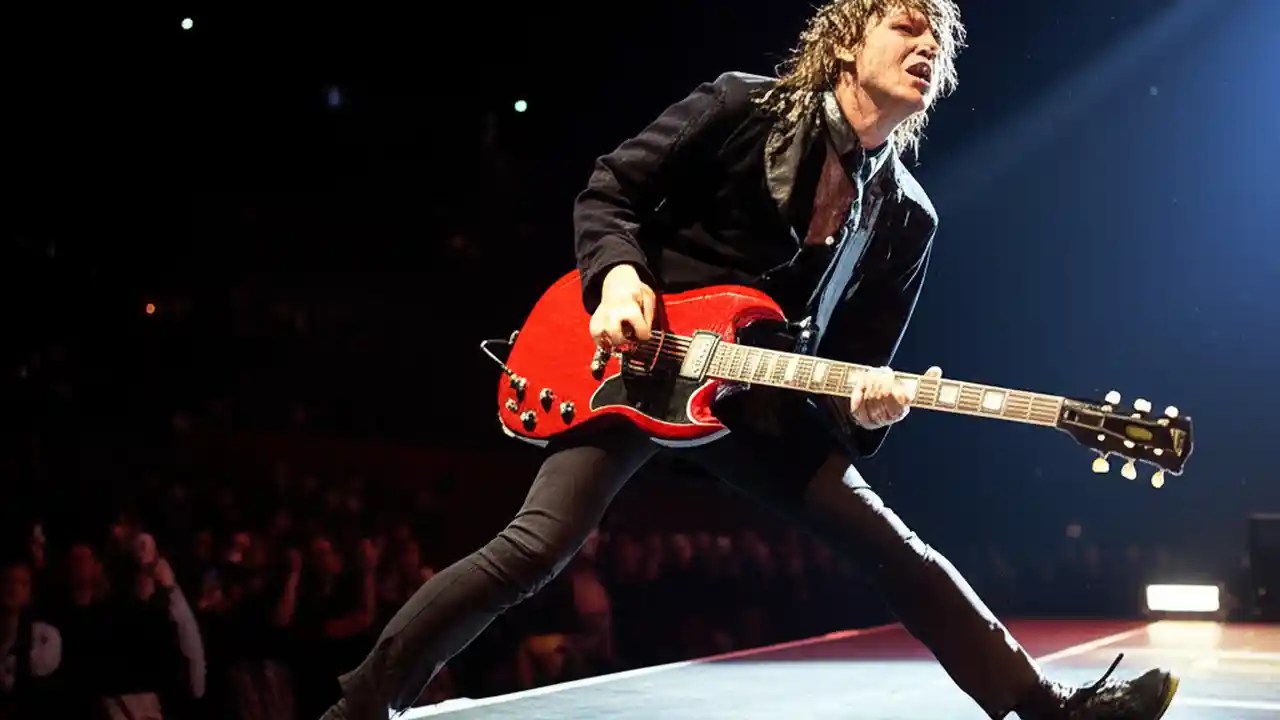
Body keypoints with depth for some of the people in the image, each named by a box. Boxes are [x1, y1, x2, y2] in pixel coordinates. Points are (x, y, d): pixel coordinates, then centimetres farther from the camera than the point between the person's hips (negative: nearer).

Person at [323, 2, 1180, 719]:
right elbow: (608, 191, -4)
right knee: (539, 546, -19)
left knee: (897, 553, -1)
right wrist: (620, 277, -23)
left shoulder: (907, 219, 4)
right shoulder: (744, 106, -7)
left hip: (752, 397, 4)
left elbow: (859, 360, 5)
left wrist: (863, 404, -19)